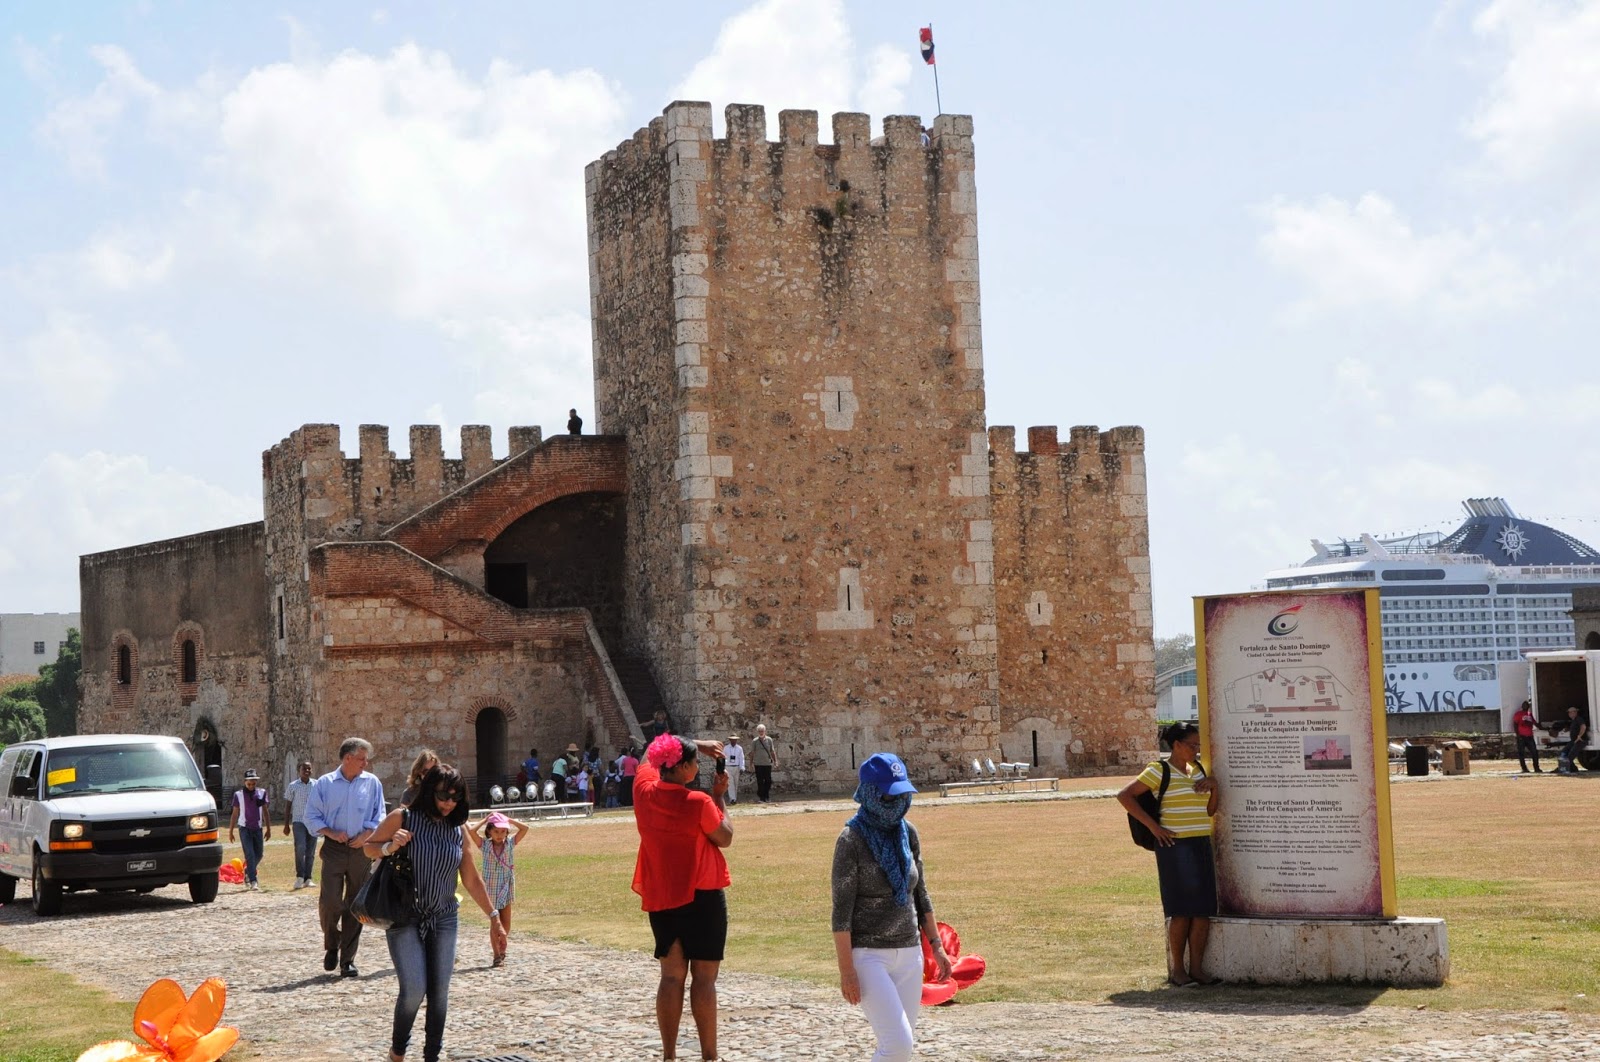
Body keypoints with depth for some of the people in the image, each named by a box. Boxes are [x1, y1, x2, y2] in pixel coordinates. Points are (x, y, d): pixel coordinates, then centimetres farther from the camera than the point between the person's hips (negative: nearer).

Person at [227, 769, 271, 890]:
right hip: (245, 829, -3)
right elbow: (235, 813, 4)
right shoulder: (238, 794, -1)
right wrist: (230, 831, 5)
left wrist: (268, 829, 8)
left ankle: (248, 873, 33)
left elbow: (265, 812, 10)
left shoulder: (262, 793, 5)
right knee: (250, 855, -9)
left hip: (258, 828, 3)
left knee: (259, 854, 9)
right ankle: (253, 881, -10)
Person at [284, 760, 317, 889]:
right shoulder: (292, 786, 3)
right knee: (300, 848, -18)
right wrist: (286, 824, 2)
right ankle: (299, 876, -9)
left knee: (311, 852, 3)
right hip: (298, 821, -2)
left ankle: (307, 879, 9)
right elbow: (287, 806, 6)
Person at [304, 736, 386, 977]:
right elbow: (312, 817, 5)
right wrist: (332, 833, -9)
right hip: (334, 849, -1)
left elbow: (379, 817, 9)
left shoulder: (372, 783, 7)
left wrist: (366, 835, -8)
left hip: (361, 849, 1)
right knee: (329, 902, -10)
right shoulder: (324, 784, 4)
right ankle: (332, 946, 16)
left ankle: (348, 960, 9)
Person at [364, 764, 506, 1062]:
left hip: (443, 920, 4)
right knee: (414, 989, -13)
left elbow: (471, 879, 11)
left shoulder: (458, 830, 4)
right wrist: (389, 847, -17)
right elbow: (368, 847, 5)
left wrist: (494, 917, 11)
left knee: (439, 992, 3)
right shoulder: (402, 819, -7)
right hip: (405, 918, -4)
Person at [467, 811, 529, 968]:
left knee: (506, 923, 7)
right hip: (490, 889, -2)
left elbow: (525, 828, -9)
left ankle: (502, 950, 25)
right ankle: (497, 955, 7)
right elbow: (471, 830, -17)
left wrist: (509, 820, -5)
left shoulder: (510, 843, -1)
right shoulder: (485, 845, -5)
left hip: (506, 889, 2)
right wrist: (485, 820, -7)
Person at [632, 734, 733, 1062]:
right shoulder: (699, 803, -18)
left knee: (671, 975, 10)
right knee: (704, 976, -2)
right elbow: (724, 838, -4)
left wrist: (697, 746, 16)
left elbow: (651, 757, 18)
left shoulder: (644, 791, -2)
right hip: (701, 896, -6)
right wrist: (718, 798, 3)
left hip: (660, 898, 6)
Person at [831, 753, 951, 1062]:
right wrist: (846, 971, -17)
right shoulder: (852, 840, -12)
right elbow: (842, 910, -13)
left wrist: (936, 945, 12)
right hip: (868, 955, -6)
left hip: (909, 953, 6)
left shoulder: (908, 833, 6)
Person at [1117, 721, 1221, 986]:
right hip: (1175, 846, -7)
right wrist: (1153, 826, -13)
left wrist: (1213, 785, 2)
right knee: (1182, 910, -6)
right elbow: (1124, 795, -11)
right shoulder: (1159, 771, -5)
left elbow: (1210, 811, 21)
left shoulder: (1197, 770, 16)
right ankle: (1177, 969, 3)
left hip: (1201, 845, 7)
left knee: (1204, 910, 2)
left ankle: (1196, 968, 9)